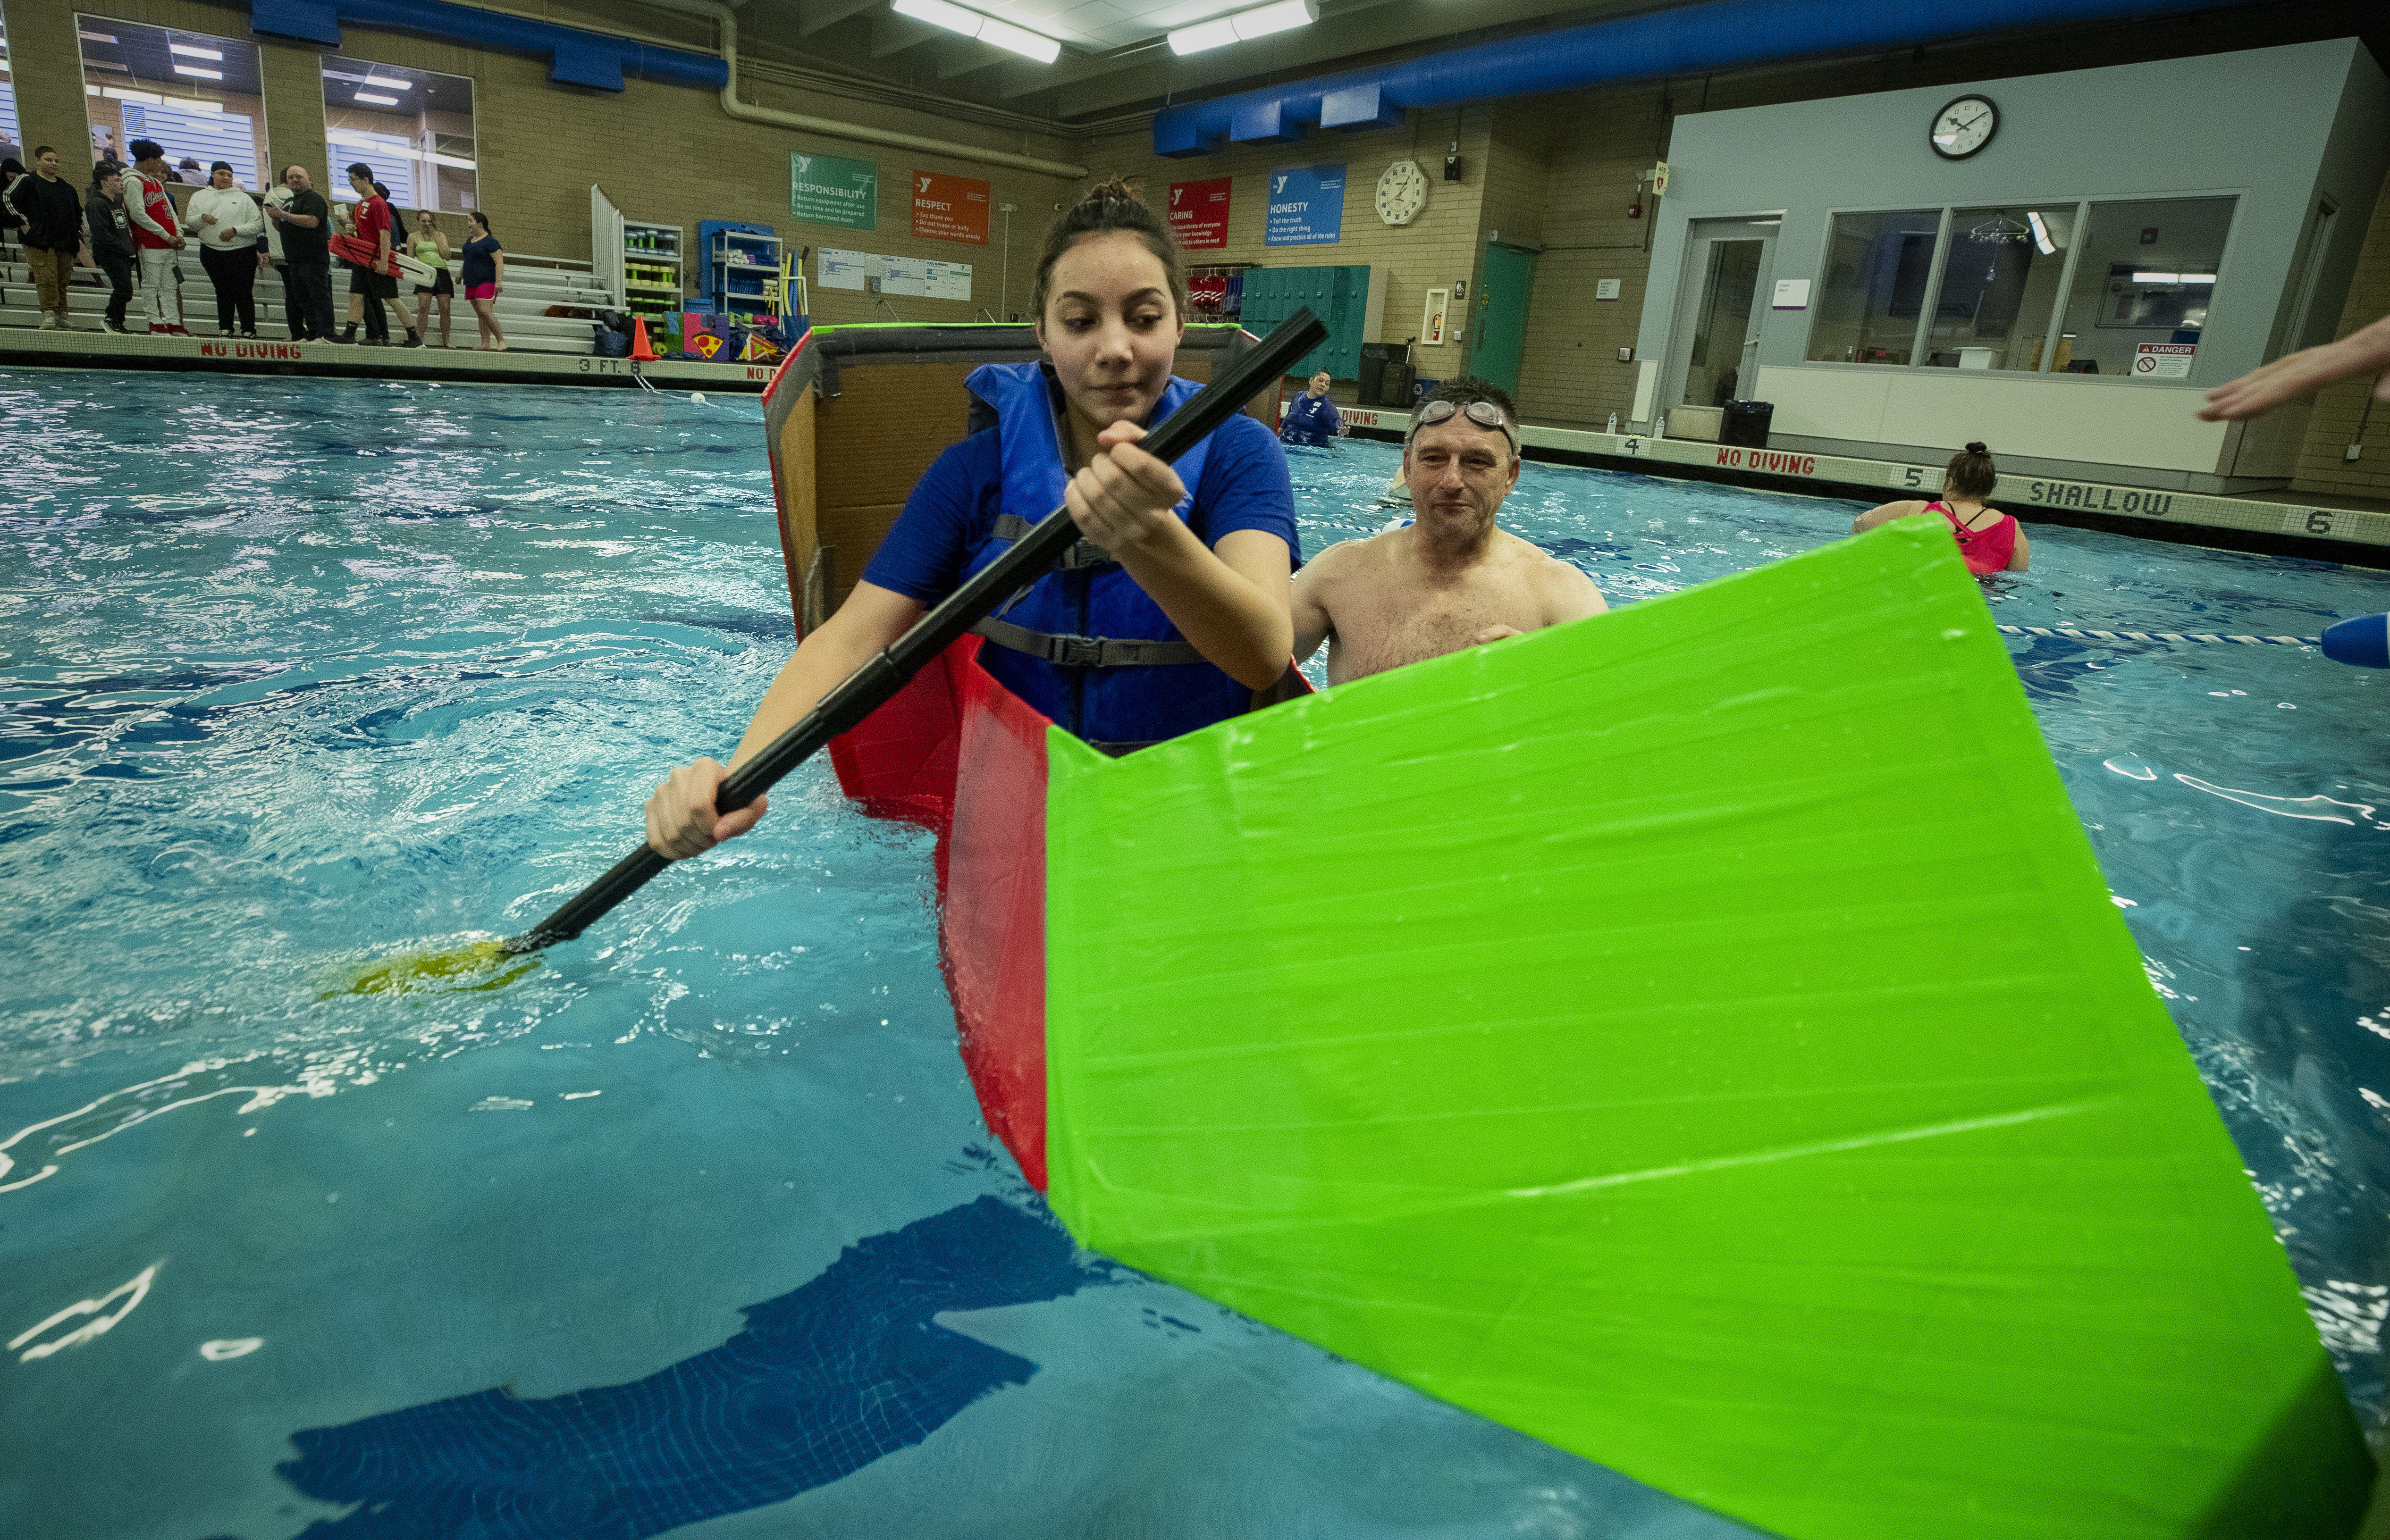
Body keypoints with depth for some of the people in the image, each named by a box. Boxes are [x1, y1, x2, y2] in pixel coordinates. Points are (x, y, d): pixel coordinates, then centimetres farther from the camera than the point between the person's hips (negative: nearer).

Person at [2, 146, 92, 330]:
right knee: (46, 278, -16)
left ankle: (61, 317, 10)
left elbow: (78, 212, 32)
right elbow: (7, 198, -3)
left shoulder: (67, 187, 21)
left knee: (62, 281, 6)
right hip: (41, 241, -6)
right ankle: (49, 315, -23)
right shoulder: (27, 181, 3)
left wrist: (78, 235, 21)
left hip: (66, 242, 6)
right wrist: (23, 221, -9)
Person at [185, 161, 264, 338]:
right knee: (223, 292, 6)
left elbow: (258, 225, -1)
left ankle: (249, 330, -4)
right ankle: (226, 328, 11)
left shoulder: (243, 198, 8)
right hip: (212, 252, 3)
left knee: (243, 292, -8)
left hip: (242, 252, -3)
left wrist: (235, 230, -13)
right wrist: (202, 218, -12)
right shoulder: (200, 197, 14)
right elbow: (189, 222, 9)